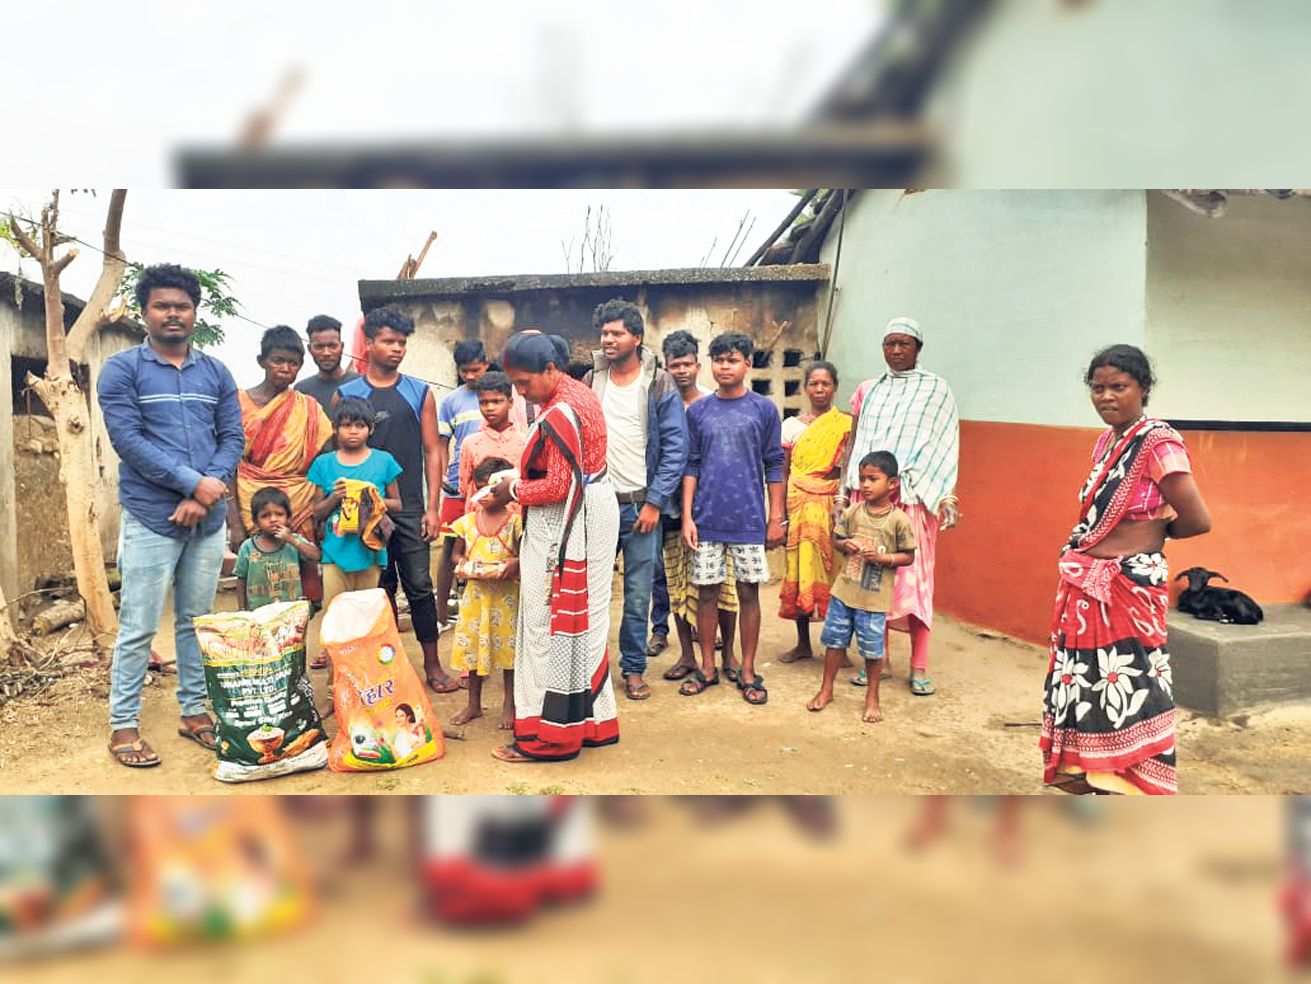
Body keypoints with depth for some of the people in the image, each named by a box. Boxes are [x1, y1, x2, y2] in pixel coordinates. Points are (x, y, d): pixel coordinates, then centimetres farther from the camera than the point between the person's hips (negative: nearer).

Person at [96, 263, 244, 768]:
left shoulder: (216, 373, 11)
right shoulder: (122, 369, -1)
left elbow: (232, 438, 4)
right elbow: (128, 440, -11)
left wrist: (203, 497, -10)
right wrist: (194, 481, -16)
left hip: (209, 520, 4)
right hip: (150, 520, -4)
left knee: (197, 621, 12)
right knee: (138, 628, 1)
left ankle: (194, 711, 24)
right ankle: (123, 725, 12)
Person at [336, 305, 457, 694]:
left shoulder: (420, 393, 6)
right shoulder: (347, 394, 5)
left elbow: (431, 452, 4)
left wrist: (432, 507, -2)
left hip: (410, 506, 0)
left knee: (419, 585, 1)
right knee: (379, 588, 8)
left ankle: (433, 666, 10)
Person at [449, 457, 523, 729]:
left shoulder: (515, 521, -7)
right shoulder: (467, 521, 5)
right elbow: (456, 553, 15)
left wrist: (515, 563, -25)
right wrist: (463, 564, -6)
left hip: (506, 595, -4)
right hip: (475, 593, 4)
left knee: (508, 646, 4)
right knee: (472, 647, 11)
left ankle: (509, 705, 19)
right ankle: (473, 704, 27)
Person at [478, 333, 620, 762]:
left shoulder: (558, 415, -22)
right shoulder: (581, 393, 10)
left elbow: (558, 486, -23)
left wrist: (512, 492, -9)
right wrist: (521, 481, 8)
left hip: (565, 528, -10)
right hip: (592, 513, 10)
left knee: (551, 626, -1)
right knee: (583, 621, 17)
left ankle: (551, 735, 10)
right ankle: (593, 721, 28)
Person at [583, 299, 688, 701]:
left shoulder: (659, 385, -3)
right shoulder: (590, 381, 7)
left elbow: (675, 447, -6)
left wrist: (655, 503, -11)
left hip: (641, 505, -2)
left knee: (638, 594, 4)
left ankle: (634, 668, 20)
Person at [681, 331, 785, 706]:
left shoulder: (763, 409, 1)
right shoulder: (699, 410, 5)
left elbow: (774, 466, 3)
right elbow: (691, 465, 5)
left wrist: (776, 518, -1)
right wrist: (687, 516, -2)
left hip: (749, 520, -1)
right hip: (706, 519, 1)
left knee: (748, 592, 6)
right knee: (707, 592, 7)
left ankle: (748, 671, 18)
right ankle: (707, 667, 21)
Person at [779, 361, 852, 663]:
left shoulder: (846, 425, 3)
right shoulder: (791, 425, 8)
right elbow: (782, 472, 8)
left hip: (834, 506, -1)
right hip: (799, 506, 2)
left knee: (834, 570, -2)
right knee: (800, 570, 3)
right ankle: (803, 644, 16)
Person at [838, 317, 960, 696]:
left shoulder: (936, 389, 5)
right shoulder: (868, 390, 14)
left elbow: (946, 447, 0)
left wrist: (948, 496, -9)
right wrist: (843, 492, 7)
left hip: (913, 495, -3)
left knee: (914, 578, -2)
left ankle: (919, 667, 7)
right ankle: (879, 659, 15)